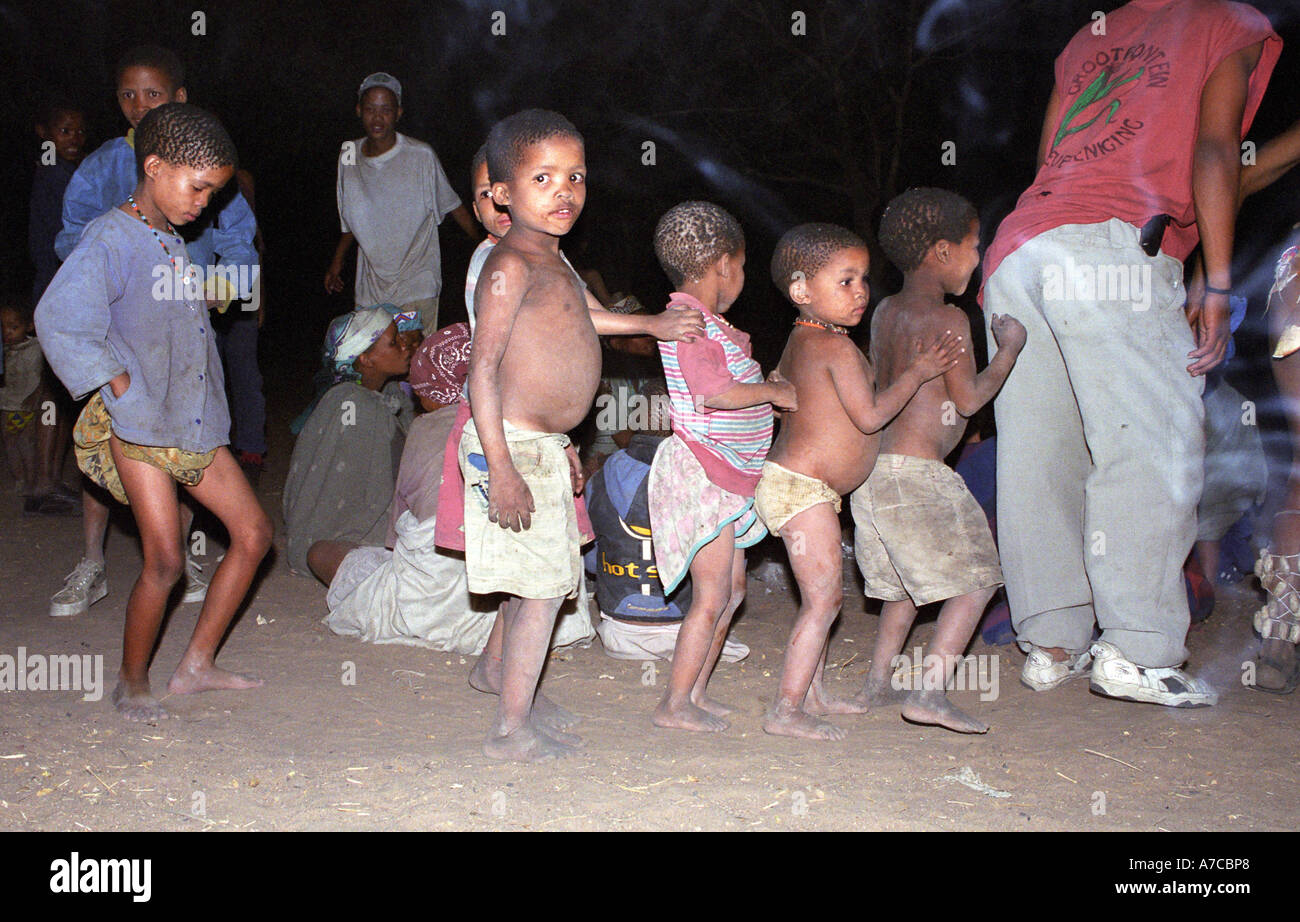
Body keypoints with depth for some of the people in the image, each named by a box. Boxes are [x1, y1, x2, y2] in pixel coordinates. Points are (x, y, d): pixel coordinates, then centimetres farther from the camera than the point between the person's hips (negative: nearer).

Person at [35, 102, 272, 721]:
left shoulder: (174, 245, 16)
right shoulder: (110, 240, -10)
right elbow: (58, 320, -21)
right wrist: (121, 388, -19)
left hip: (193, 421, 8)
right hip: (139, 427, -8)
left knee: (253, 532, 7)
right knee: (165, 562, -11)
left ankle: (196, 665, 16)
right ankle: (132, 684, 11)